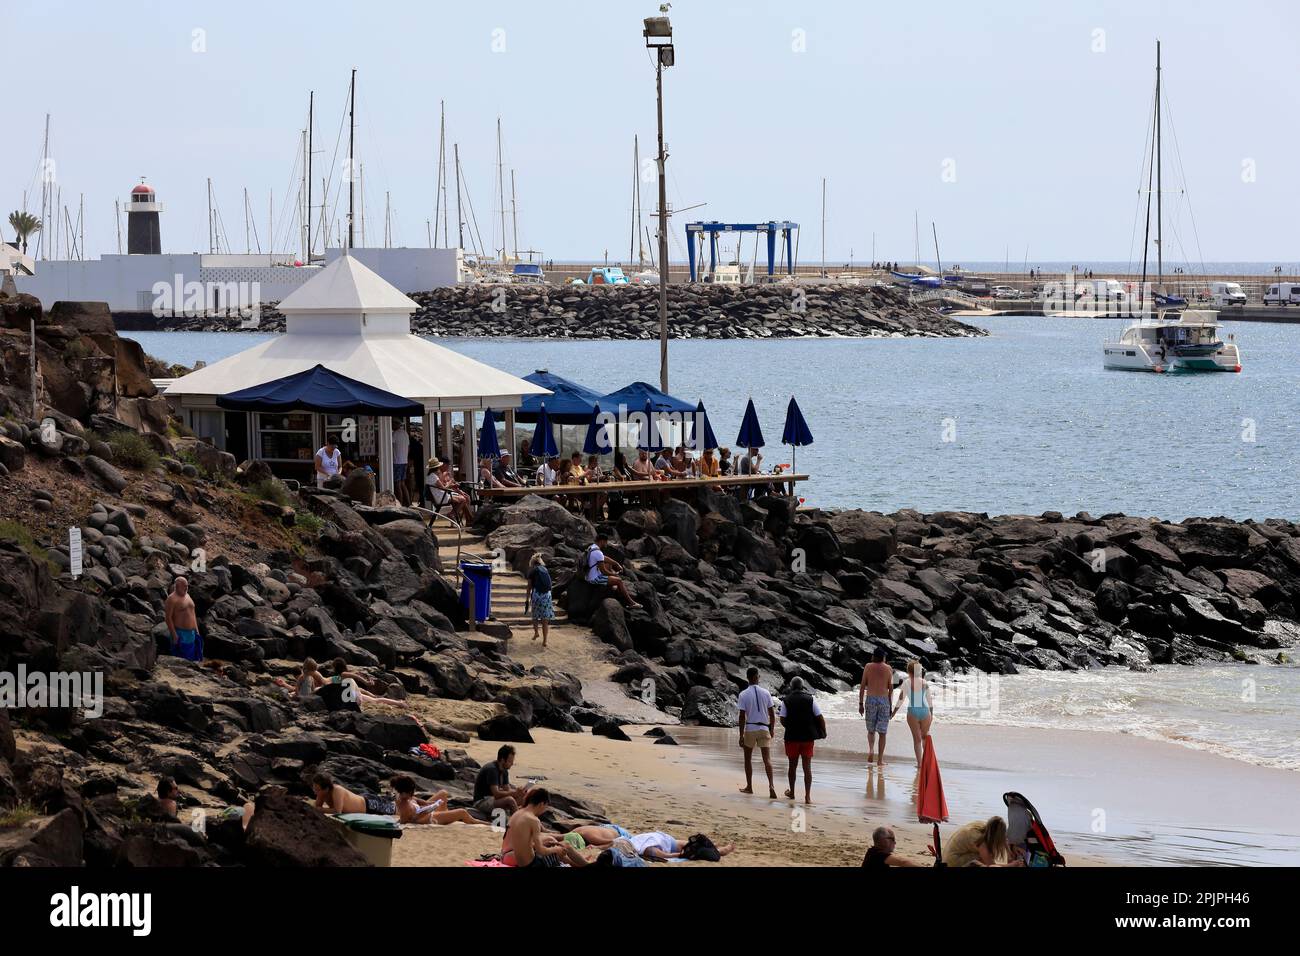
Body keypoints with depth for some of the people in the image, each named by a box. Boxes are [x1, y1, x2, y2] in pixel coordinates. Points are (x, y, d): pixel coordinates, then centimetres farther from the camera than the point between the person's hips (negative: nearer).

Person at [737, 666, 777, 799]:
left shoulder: (743, 695, -8)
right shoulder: (765, 693, 0)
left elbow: (742, 716, -10)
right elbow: (772, 714, 3)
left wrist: (741, 736, -7)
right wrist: (772, 729, 17)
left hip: (750, 729, -2)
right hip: (764, 729, 2)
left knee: (748, 759, 15)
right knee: (767, 759, -2)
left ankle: (749, 787, 21)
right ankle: (771, 785, -19)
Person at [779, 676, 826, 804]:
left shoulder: (786, 701, -4)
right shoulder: (810, 699, -2)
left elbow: (782, 720, -6)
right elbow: (820, 718, -3)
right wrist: (823, 732, 12)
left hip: (792, 737, 0)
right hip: (808, 737, 0)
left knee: (793, 766, 16)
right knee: (807, 767, 2)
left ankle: (792, 792, 29)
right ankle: (808, 796, -4)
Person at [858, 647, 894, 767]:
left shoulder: (868, 667, 2)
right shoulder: (888, 669, 2)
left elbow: (862, 686, 1)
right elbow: (891, 689, 3)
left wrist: (860, 703, 7)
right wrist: (890, 706, 9)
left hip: (870, 699, 0)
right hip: (884, 699, 0)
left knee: (871, 730, 14)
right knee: (882, 732, 5)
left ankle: (871, 749, -12)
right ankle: (880, 759, 5)